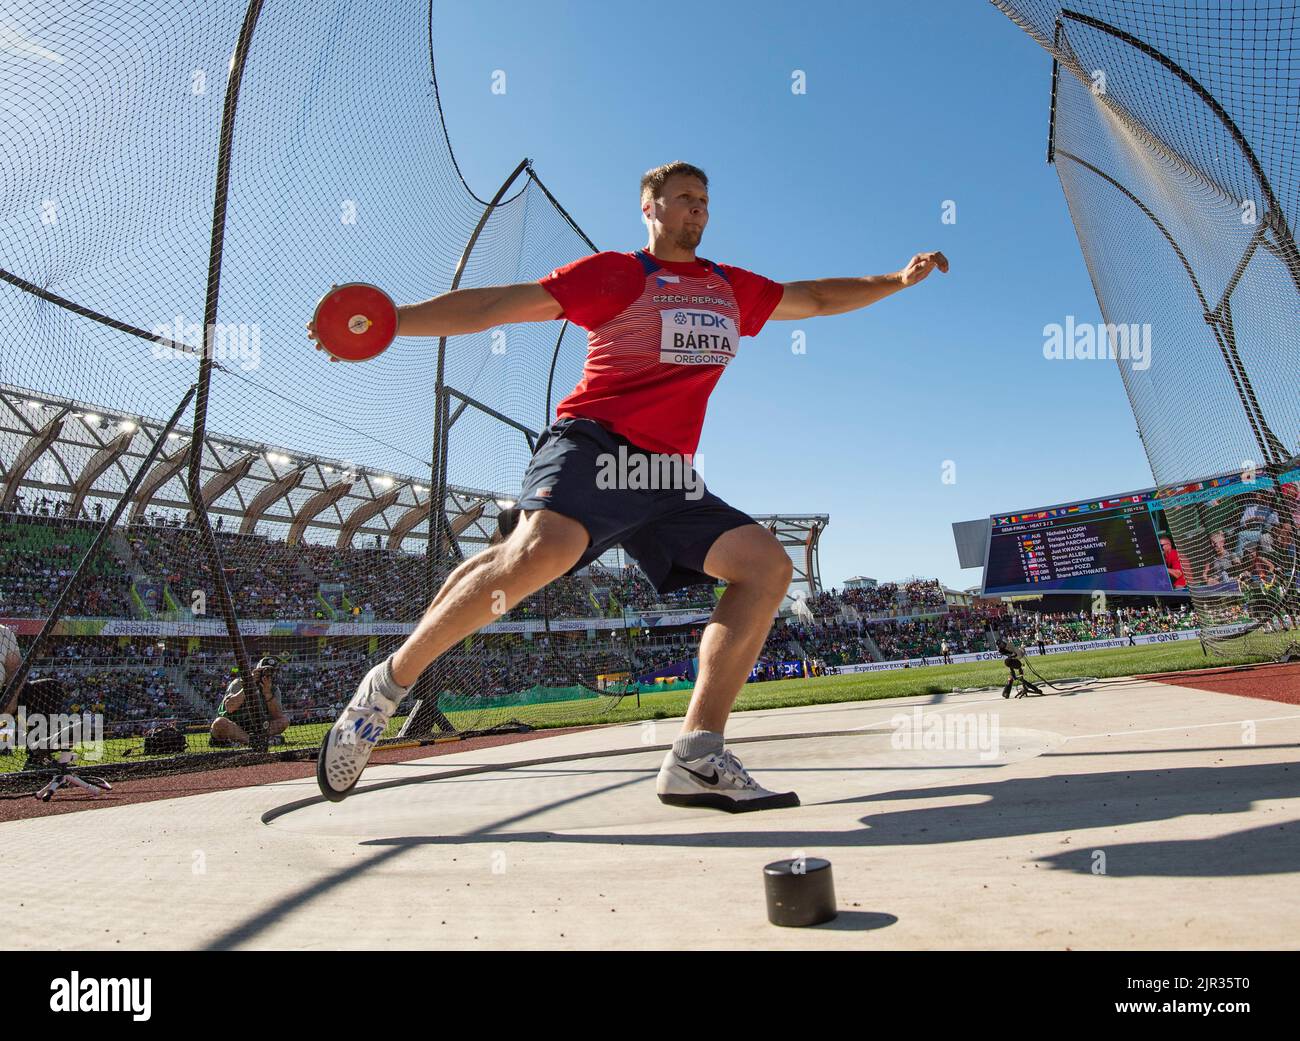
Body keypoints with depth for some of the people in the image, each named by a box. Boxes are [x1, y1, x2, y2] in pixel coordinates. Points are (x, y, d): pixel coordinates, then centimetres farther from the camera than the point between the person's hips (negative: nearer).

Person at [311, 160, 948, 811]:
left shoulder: (734, 288, 23)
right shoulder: (613, 273, 7)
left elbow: (816, 299, 36)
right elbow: (494, 305, 3)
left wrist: (898, 280, 30)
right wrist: (385, 321, -4)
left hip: (668, 475, 6)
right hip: (591, 445, -6)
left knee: (767, 564, -9)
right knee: (544, 547, -34)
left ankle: (696, 758, -12)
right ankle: (387, 687, -13)